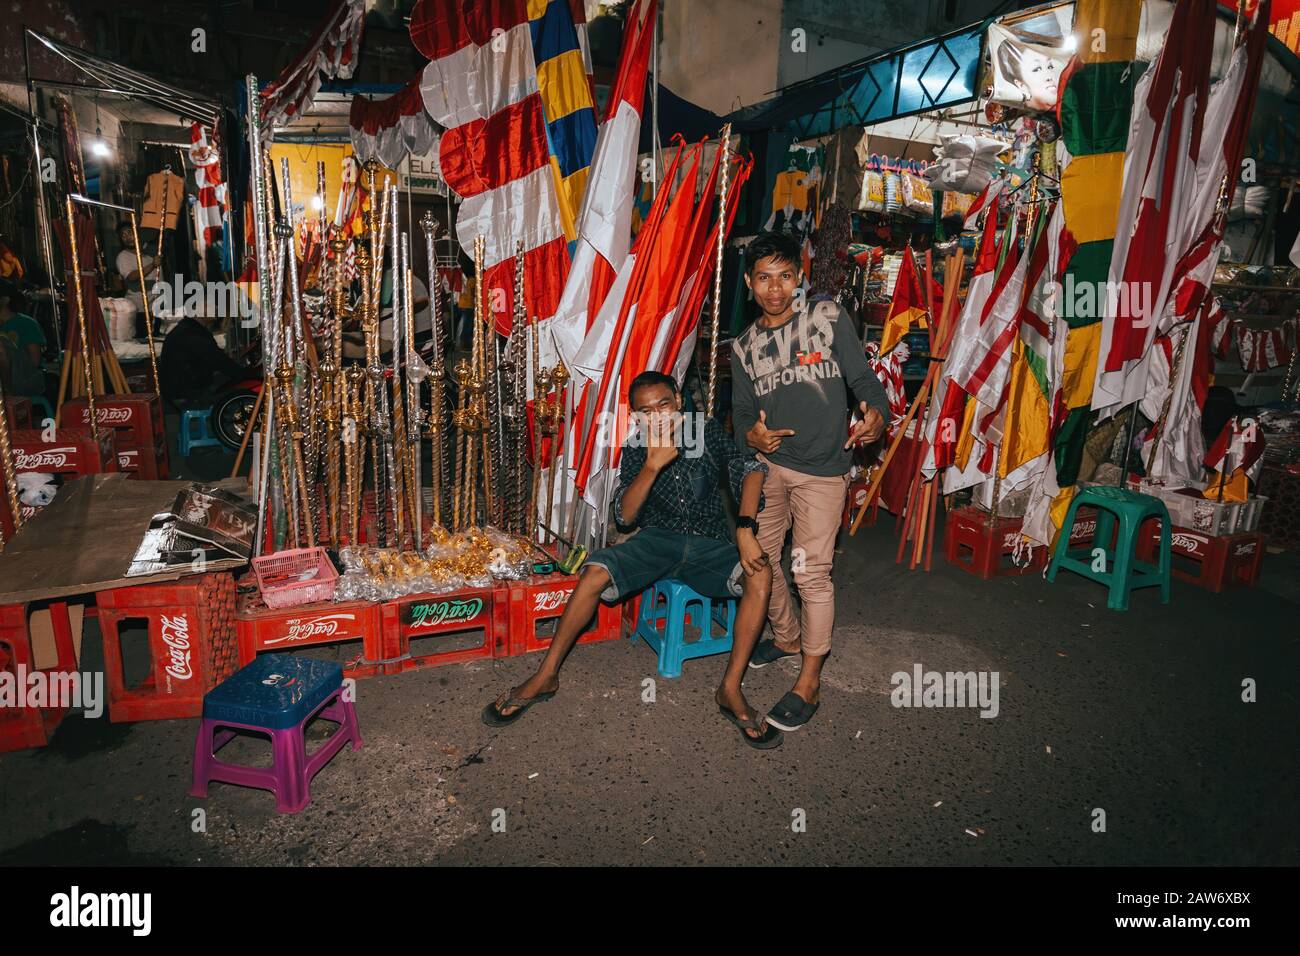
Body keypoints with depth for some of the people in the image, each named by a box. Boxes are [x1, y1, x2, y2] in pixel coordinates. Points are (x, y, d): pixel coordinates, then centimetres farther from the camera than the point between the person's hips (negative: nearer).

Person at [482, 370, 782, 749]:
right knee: (595, 573, -26)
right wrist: (652, 465, -26)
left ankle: (731, 690, -21)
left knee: (760, 574, -31)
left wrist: (745, 529, -31)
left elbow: (750, 468, -15)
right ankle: (545, 677, -10)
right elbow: (625, 515, -11)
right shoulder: (636, 451, 0)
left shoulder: (709, 433, -1)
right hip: (659, 539, 1)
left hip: (709, 546, 0)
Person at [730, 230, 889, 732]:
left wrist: (877, 415, -25)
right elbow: (741, 411, 9)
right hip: (767, 466, 5)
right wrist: (751, 434, -14)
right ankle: (788, 636, 38)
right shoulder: (744, 346, 8)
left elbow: (863, 377, -4)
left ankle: (809, 682, 6)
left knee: (812, 571, -7)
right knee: (759, 558, 12)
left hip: (822, 470, -5)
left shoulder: (828, 317, -2)